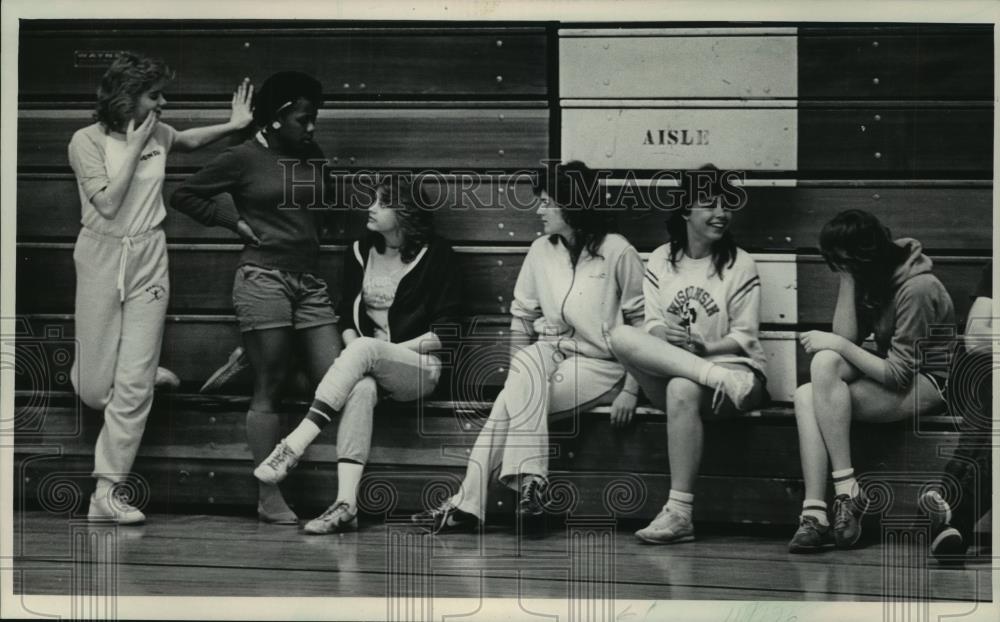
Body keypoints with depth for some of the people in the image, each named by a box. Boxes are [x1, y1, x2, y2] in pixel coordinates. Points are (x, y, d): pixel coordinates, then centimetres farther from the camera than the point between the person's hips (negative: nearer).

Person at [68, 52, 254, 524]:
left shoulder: (157, 134, 5)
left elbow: (187, 141, 28)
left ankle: (108, 492, -2)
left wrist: (232, 125, 15)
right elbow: (108, 202, -18)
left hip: (148, 259, 3)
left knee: (133, 385, -5)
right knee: (95, 391, 2)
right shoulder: (87, 141, -9)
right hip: (101, 259, -3)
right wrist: (134, 147, -15)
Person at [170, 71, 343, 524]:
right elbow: (184, 195, 5)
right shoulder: (243, 158, -1)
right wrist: (235, 221, -2)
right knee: (268, 389, -4)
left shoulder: (312, 158, 14)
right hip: (263, 279, -6)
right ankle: (269, 498, 0)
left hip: (309, 282, 6)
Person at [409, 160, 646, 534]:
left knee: (515, 400, -27)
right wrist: (519, 374, -1)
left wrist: (630, 391, -12)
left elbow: (643, 324, -7)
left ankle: (469, 503, -29)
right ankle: (529, 481, -35)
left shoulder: (618, 253, -8)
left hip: (599, 366, -4)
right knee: (526, 369, -31)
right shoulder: (541, 251, 7)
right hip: (551, 356, 4)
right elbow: (522, 317, 12)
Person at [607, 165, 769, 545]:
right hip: (666, 373, 3)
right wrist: (664, 337, -18)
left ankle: (680, 513, -38)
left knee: (683, 389, -38)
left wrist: (704, 348, -17)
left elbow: (744, 338, -1)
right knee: (621, 336, -25)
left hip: (731, 367, -3)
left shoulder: (740, 265, 4)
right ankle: (717, 379, -36)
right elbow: (652, 327, 5)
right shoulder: (660, 261, 12)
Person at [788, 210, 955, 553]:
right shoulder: (873, 279, 6)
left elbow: (899, 374, -23)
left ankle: (847, 489, -25)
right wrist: (848, 281, -11)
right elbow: (847, 336, -5)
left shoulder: (916, 288, -21)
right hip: (893, 374, 9)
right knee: (805, 396, -19)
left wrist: (838, 346, -21)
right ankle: (814, 514, -30)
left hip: (928, 383, -9)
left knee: (825, 364, -29)